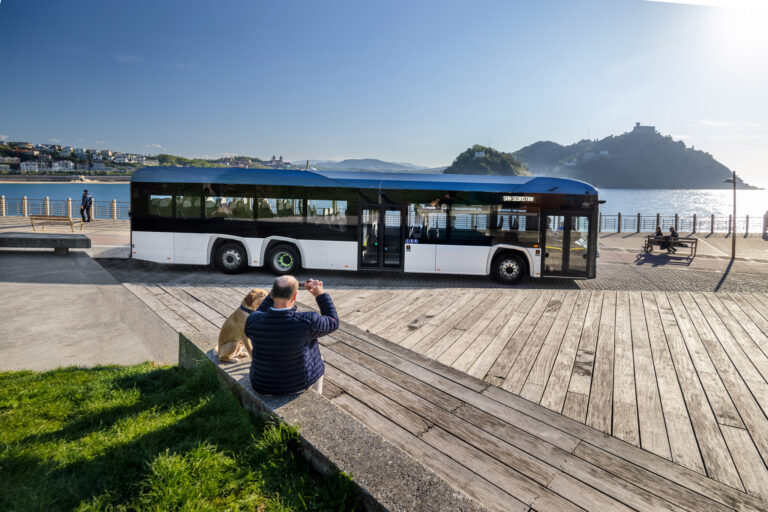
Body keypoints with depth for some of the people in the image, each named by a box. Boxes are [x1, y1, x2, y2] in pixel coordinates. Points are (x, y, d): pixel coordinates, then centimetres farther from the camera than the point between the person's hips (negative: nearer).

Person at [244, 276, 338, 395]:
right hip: (299, 384, -2)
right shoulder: (307, 322, -30)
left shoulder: (253, 322, -22)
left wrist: (276, 291, -1)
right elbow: (332, 322, -10)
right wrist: (321, 294, -8)